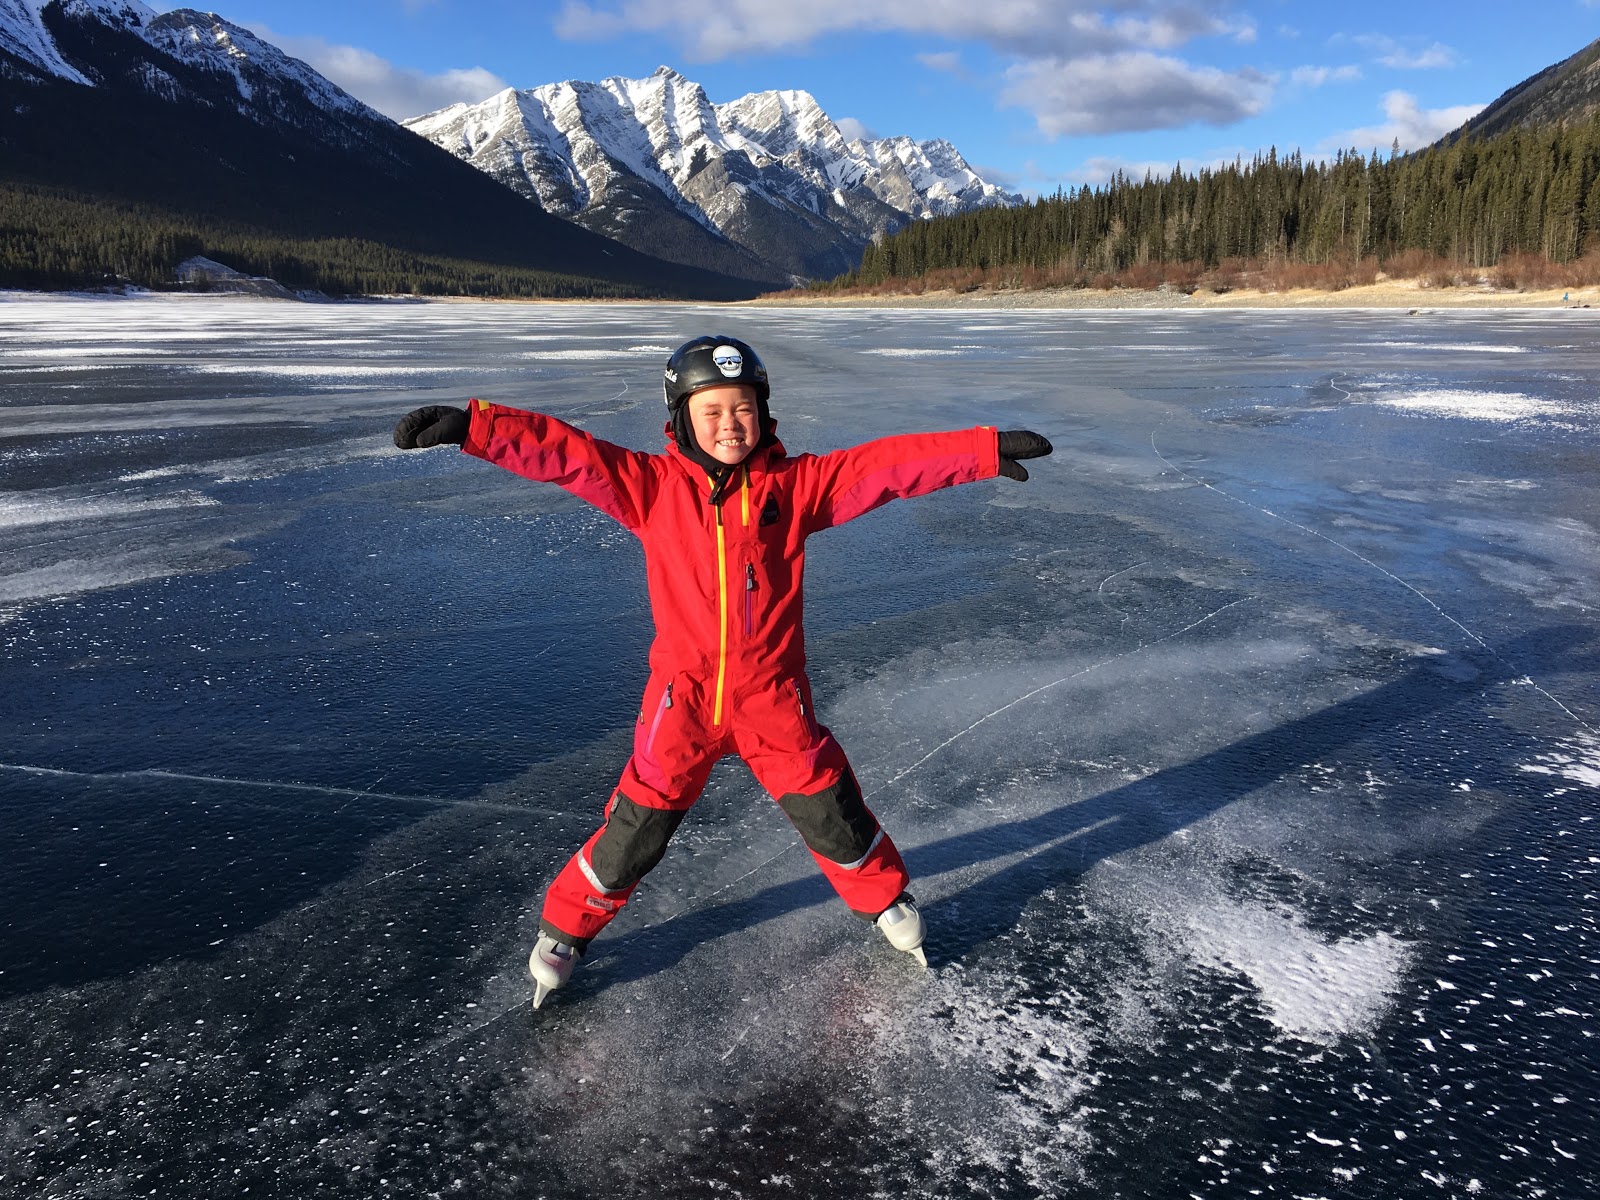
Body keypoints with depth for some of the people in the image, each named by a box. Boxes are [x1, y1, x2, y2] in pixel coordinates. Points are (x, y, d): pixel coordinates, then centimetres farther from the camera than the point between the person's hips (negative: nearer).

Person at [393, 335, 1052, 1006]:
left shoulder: (795, 485, -3)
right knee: (635, 827, 7)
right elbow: (562, 452, -11)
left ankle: (886, 900, 42)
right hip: (683, 698, 0)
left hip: (774, 699, 1)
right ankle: (566, 930, 32)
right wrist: (470, 425, -21)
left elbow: (888, 466, -8)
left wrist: (985, 450, -12)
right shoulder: (651, 485, -4)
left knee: (831, 812, 13)